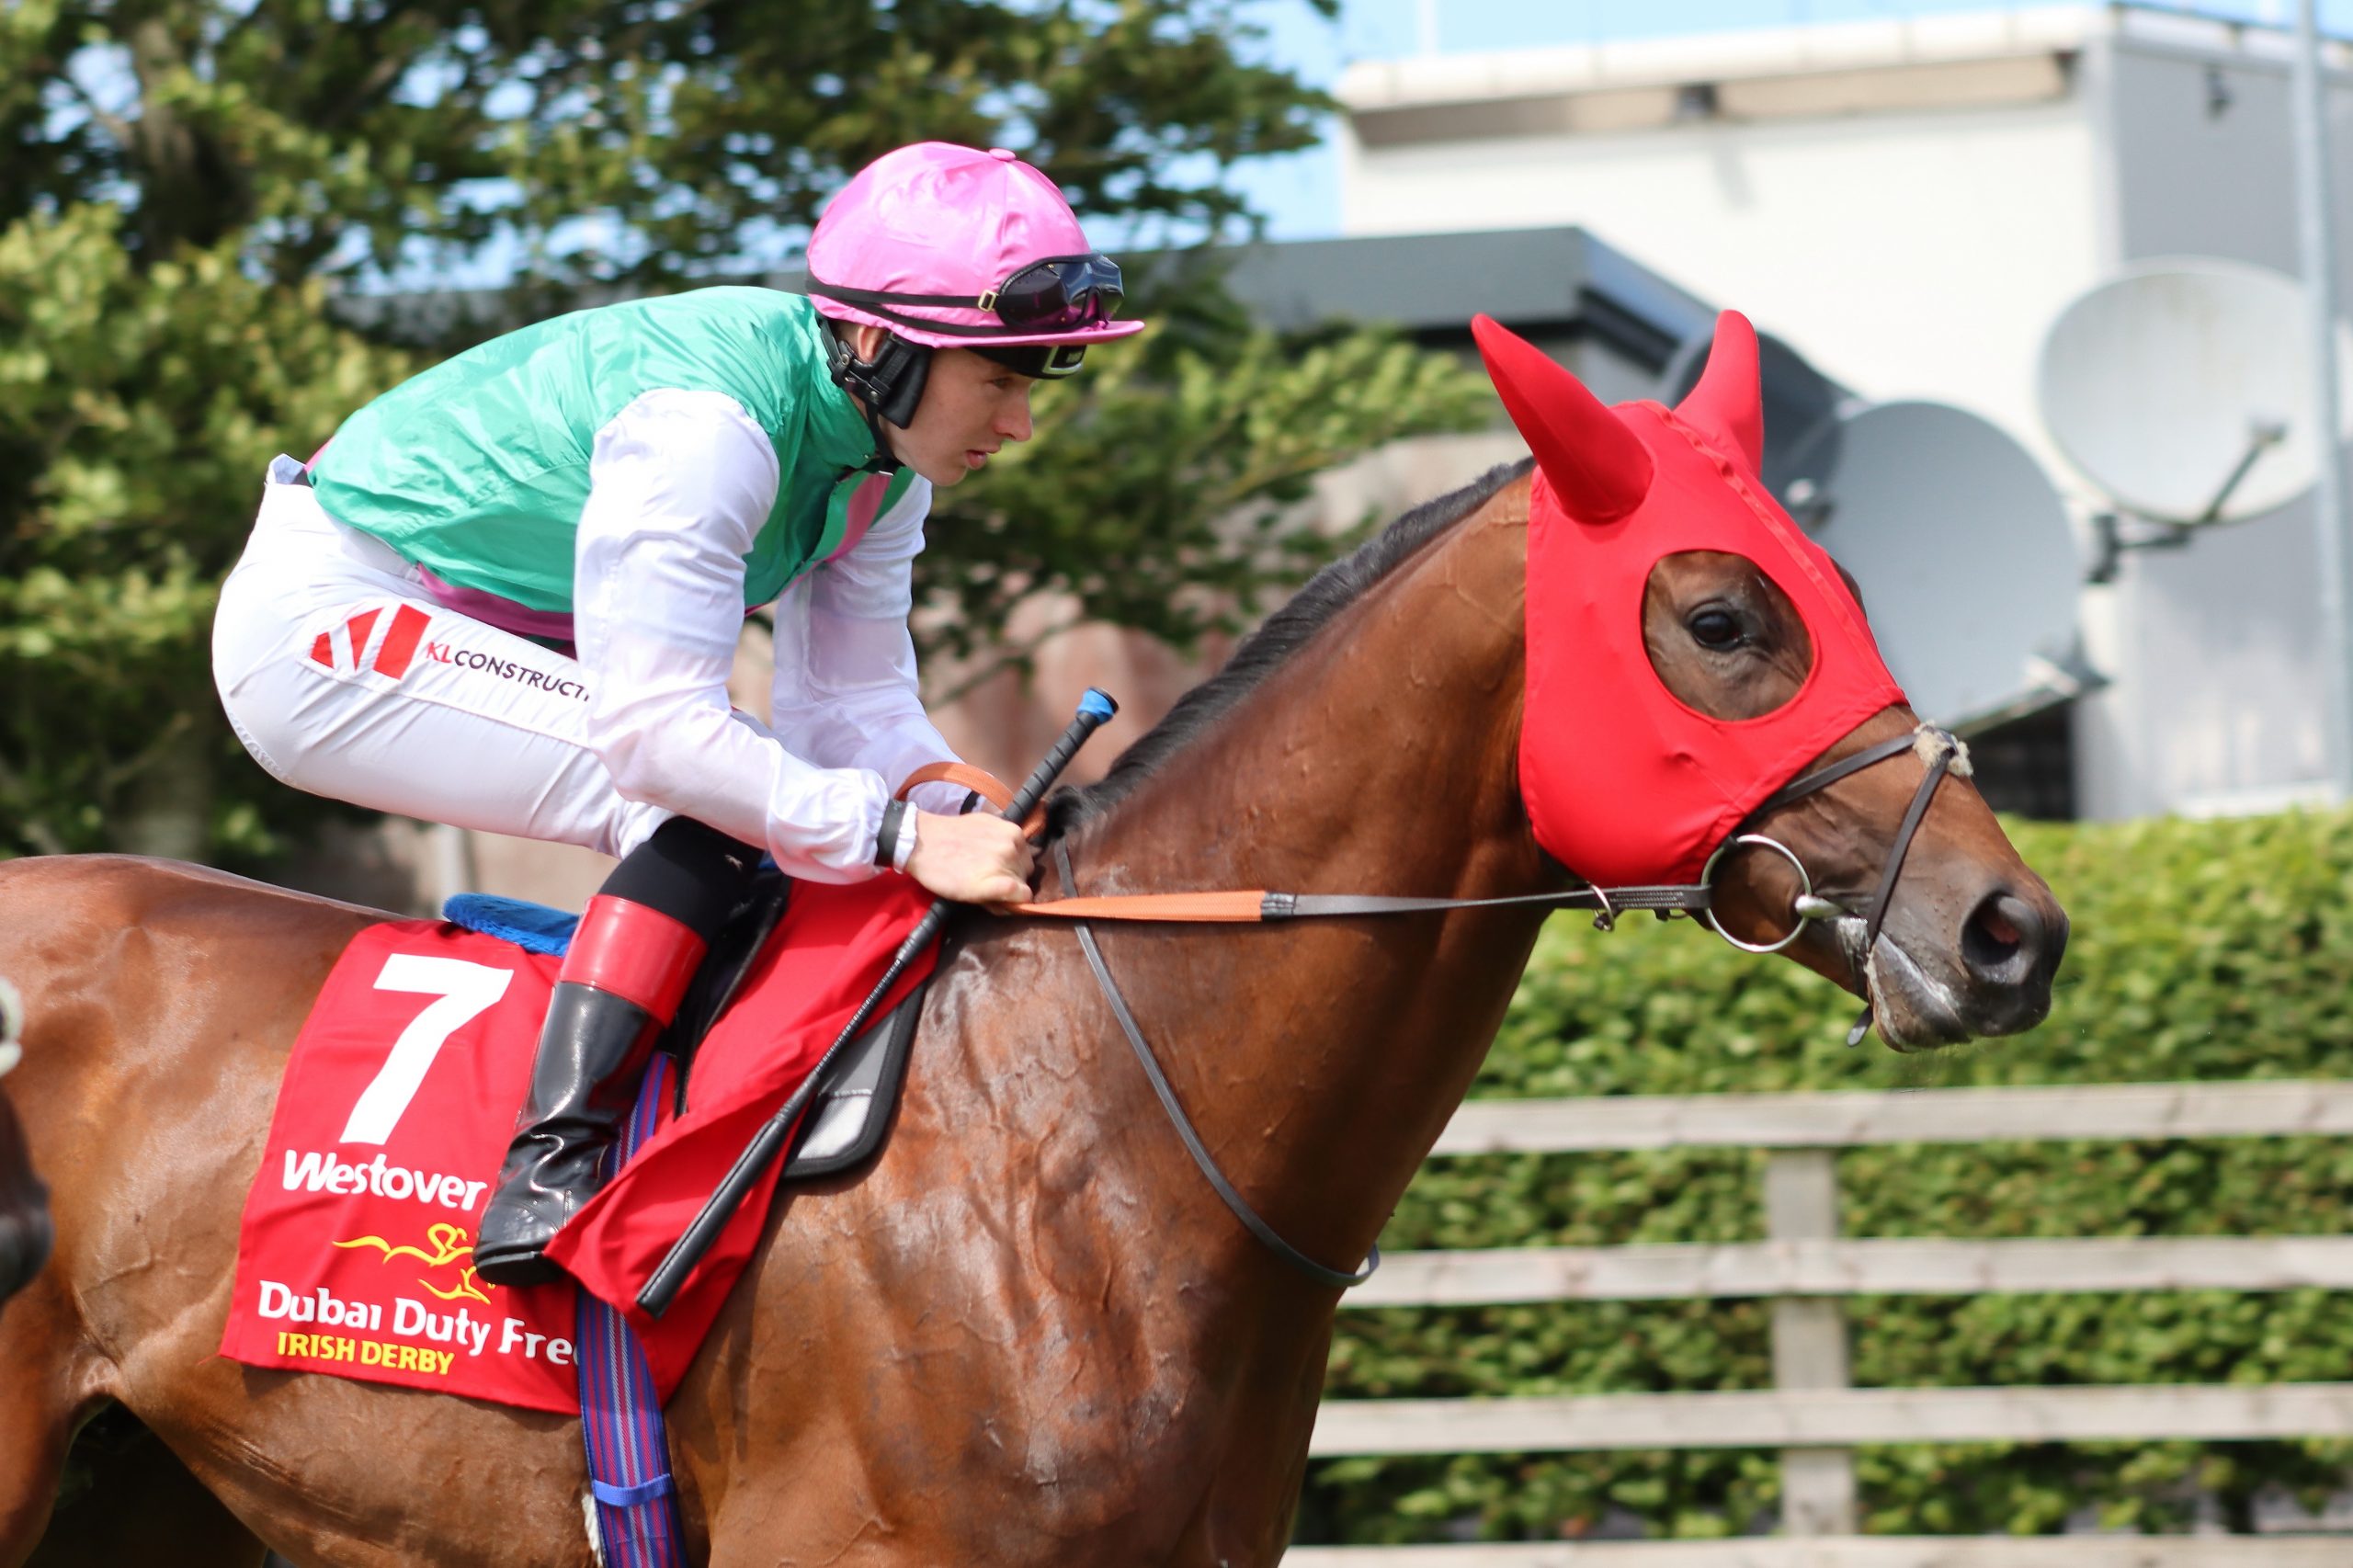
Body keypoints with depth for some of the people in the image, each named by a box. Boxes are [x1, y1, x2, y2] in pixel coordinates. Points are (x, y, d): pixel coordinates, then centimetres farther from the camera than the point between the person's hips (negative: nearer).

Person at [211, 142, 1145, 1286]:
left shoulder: (886, 451, -3)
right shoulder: (706, 421, -31)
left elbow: (857, 709, -2)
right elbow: (654, 728, -36)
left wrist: (980, 827, -20)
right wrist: (903, 832, -37)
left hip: (480, 636, 10)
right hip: (326, 622, -10)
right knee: (706, 806, -24)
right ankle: (552, 1167, -27)